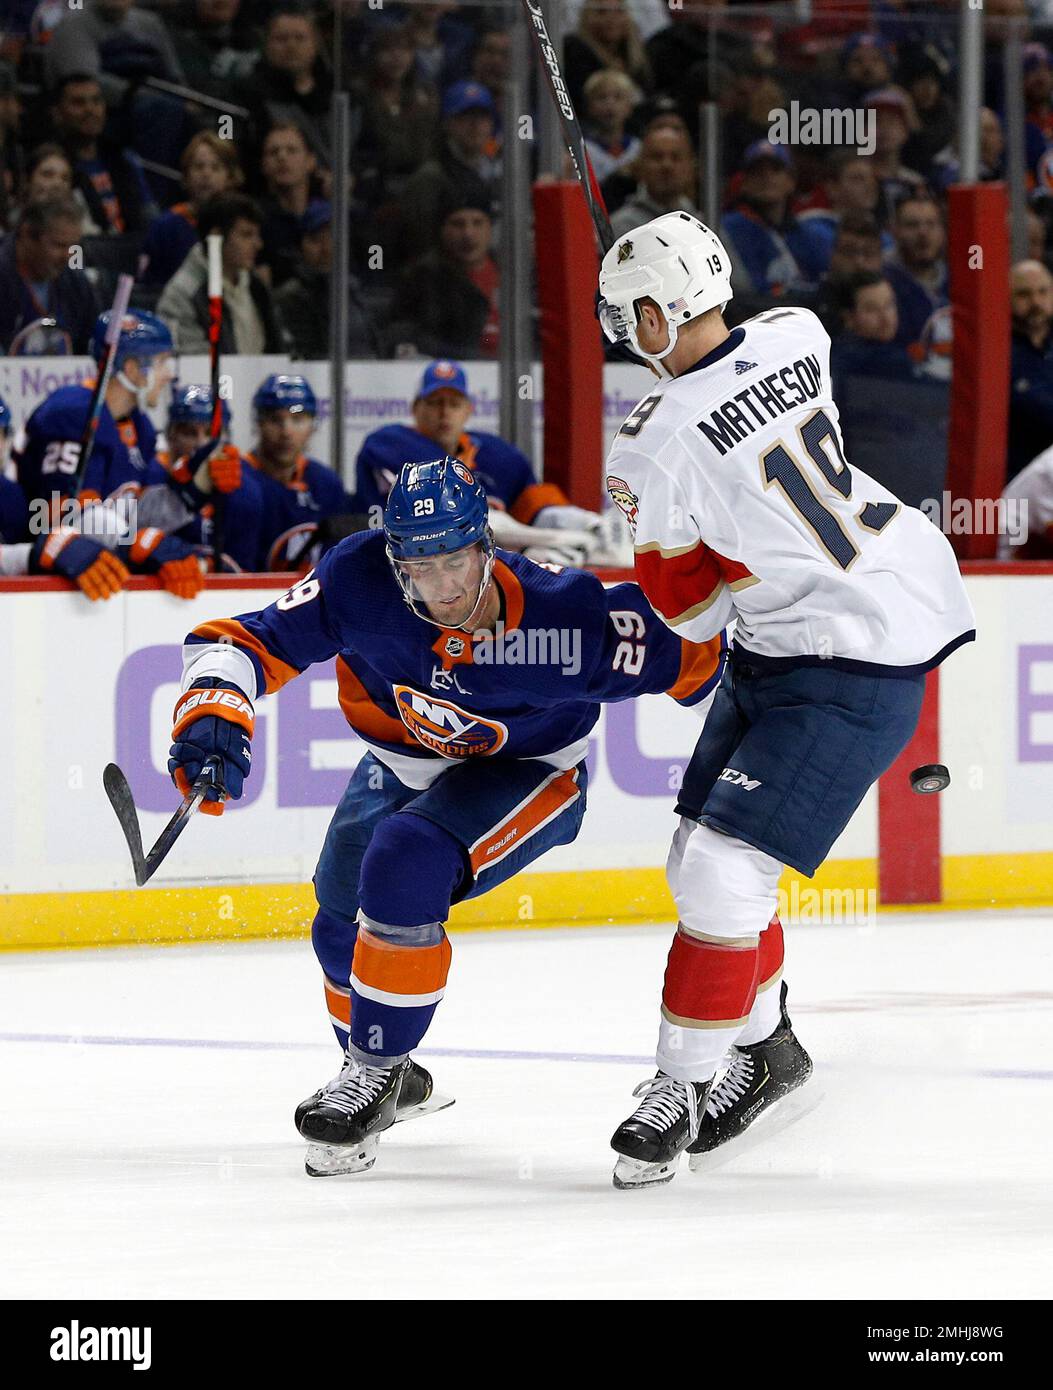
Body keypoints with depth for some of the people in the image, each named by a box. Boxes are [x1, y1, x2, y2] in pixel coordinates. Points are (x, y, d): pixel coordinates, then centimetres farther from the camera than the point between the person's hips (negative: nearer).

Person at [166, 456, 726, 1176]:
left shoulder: (566, 618, -34)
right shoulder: (360, 584, -29)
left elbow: (691, 653, -20)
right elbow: (253, 639, -23)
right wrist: (213, 711, -39)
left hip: (527, 773, -5)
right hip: (402, 763, 5)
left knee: (406, 862, -30)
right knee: (343, 928, 9)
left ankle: (376, 1071, -13)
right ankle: (390, 1081, 41)